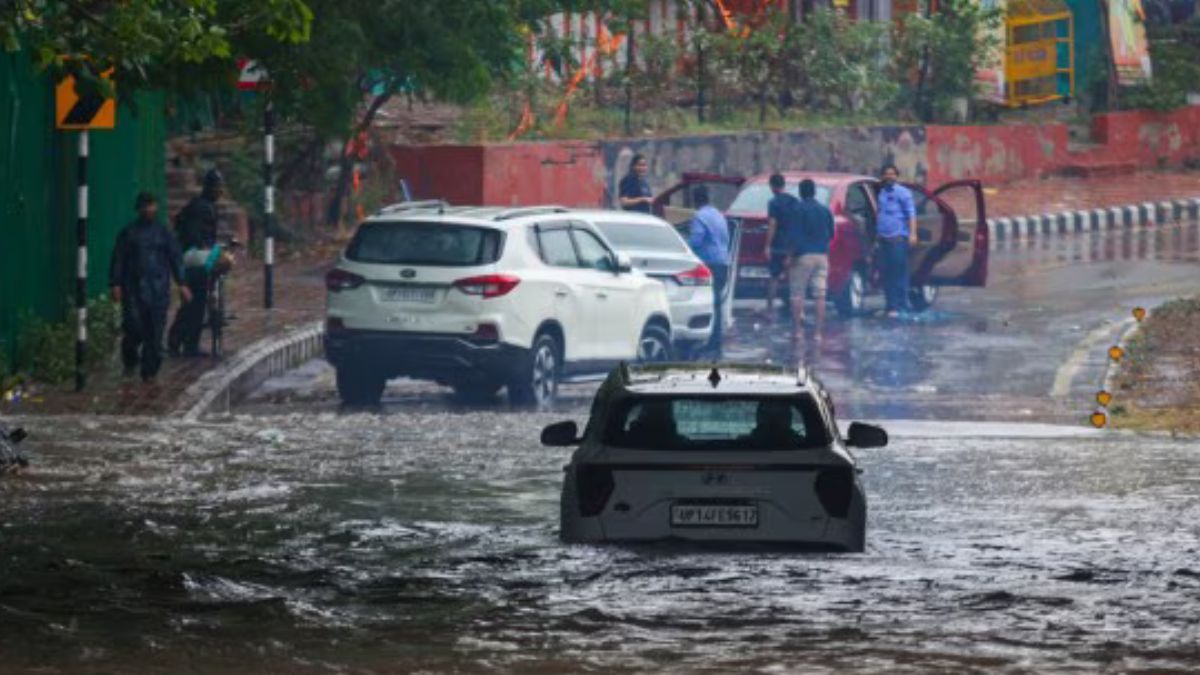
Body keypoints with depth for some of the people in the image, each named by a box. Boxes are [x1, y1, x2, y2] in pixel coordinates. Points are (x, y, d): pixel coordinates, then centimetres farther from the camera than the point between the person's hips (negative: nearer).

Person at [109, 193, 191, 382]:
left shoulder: (162, 233, 11)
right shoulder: (129, 233, 6)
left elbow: (175, 258, 12)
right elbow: (118, 259, 4)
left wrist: (181, 284, 4)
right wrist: (115, 284, -5)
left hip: (158, 290, 2)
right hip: (134, 289, -2)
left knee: (155, 333, -2)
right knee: (134, 329, -9)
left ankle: (149, 371, 5)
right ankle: (130, 363, 15)